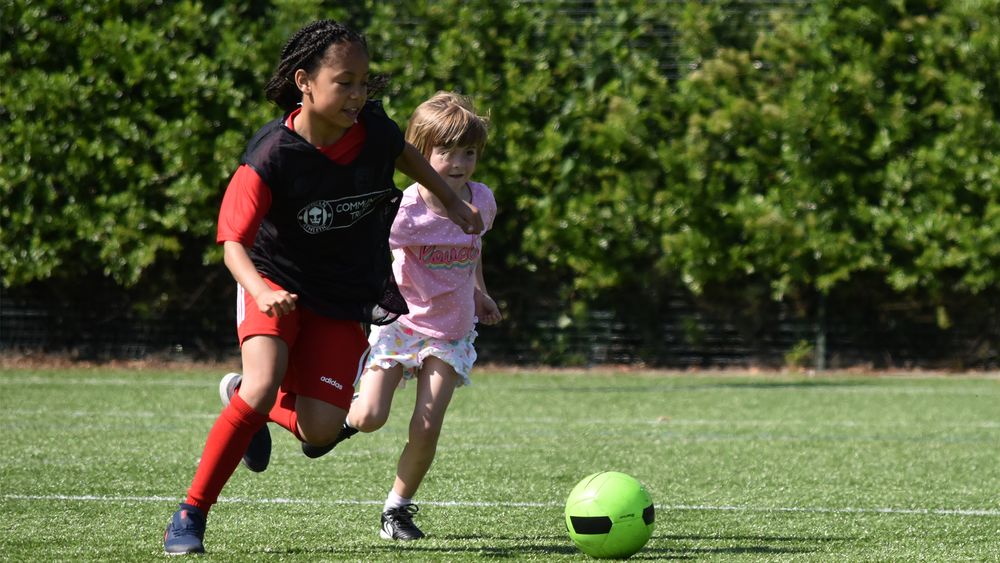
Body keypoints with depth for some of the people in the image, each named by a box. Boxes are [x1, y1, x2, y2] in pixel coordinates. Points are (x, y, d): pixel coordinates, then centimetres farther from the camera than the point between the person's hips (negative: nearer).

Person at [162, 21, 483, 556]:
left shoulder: (373, 130, -11)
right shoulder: (271, 155, -23)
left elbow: (405, 154, 15)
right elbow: (233, 241, -26)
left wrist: (451, 202, 23)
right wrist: (262, 293, -44)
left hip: (344, 300, 3)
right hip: (277, 279, -3)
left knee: (320, 430, -11)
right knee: (264, 383, -29)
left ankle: (246, 397, 25)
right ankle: (190, 513, -13)